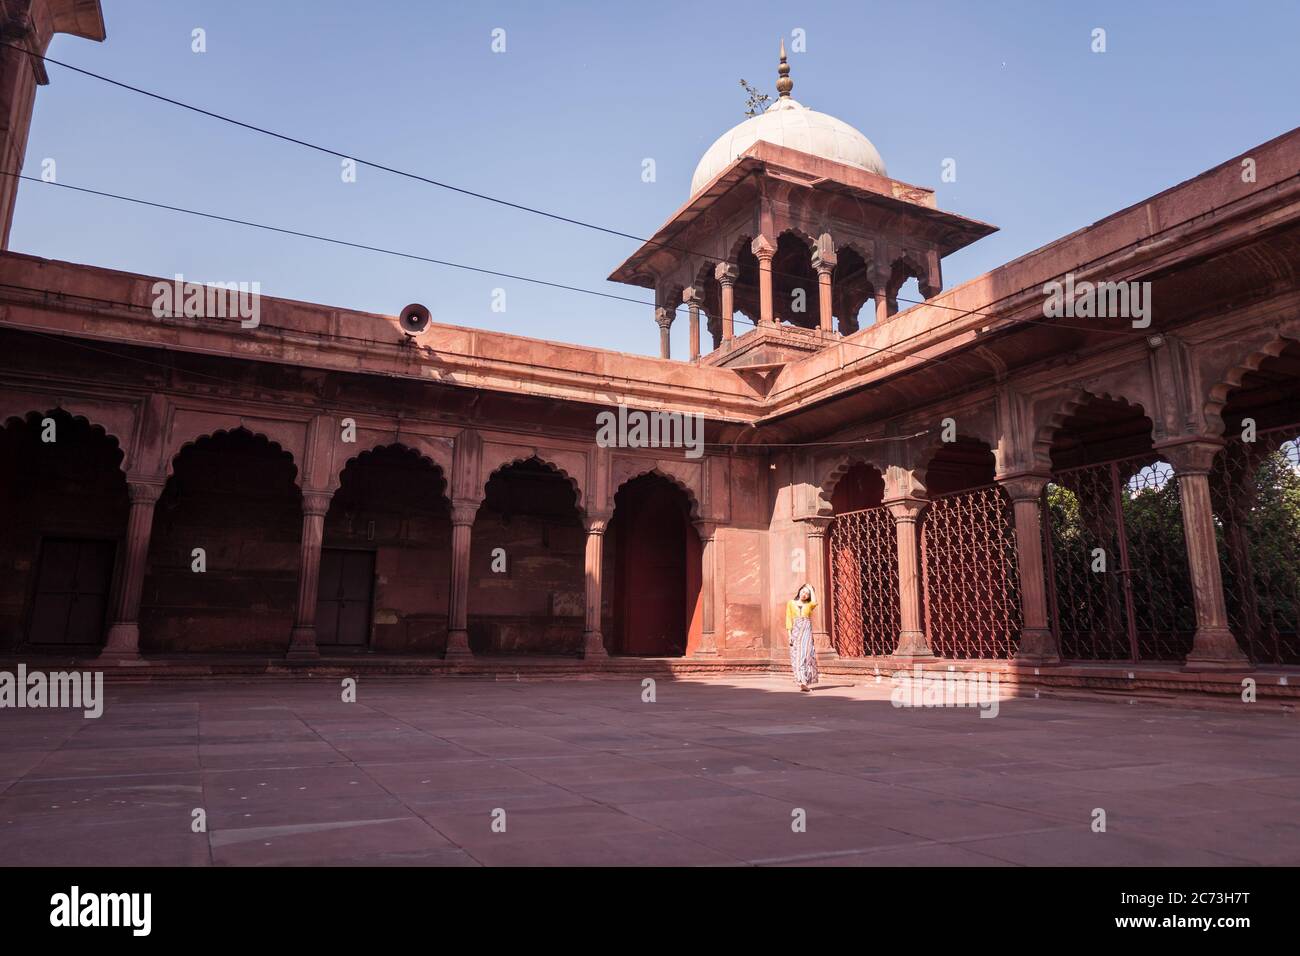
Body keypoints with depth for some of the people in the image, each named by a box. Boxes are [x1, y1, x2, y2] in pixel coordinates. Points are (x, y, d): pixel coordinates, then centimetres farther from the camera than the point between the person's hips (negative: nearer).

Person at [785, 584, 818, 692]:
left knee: (805, 655, -12)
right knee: (796, 657, -1)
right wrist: (789, 635, -4)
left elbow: (815, 602, -15)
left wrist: (811, 589, -1)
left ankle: (804, 682, -17)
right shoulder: (790, 603, 11)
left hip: (807, 632, -1)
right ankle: (801, 681, 7)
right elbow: (789, 620, 6)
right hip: (795, 632, 1)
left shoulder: (809, 605, 10)